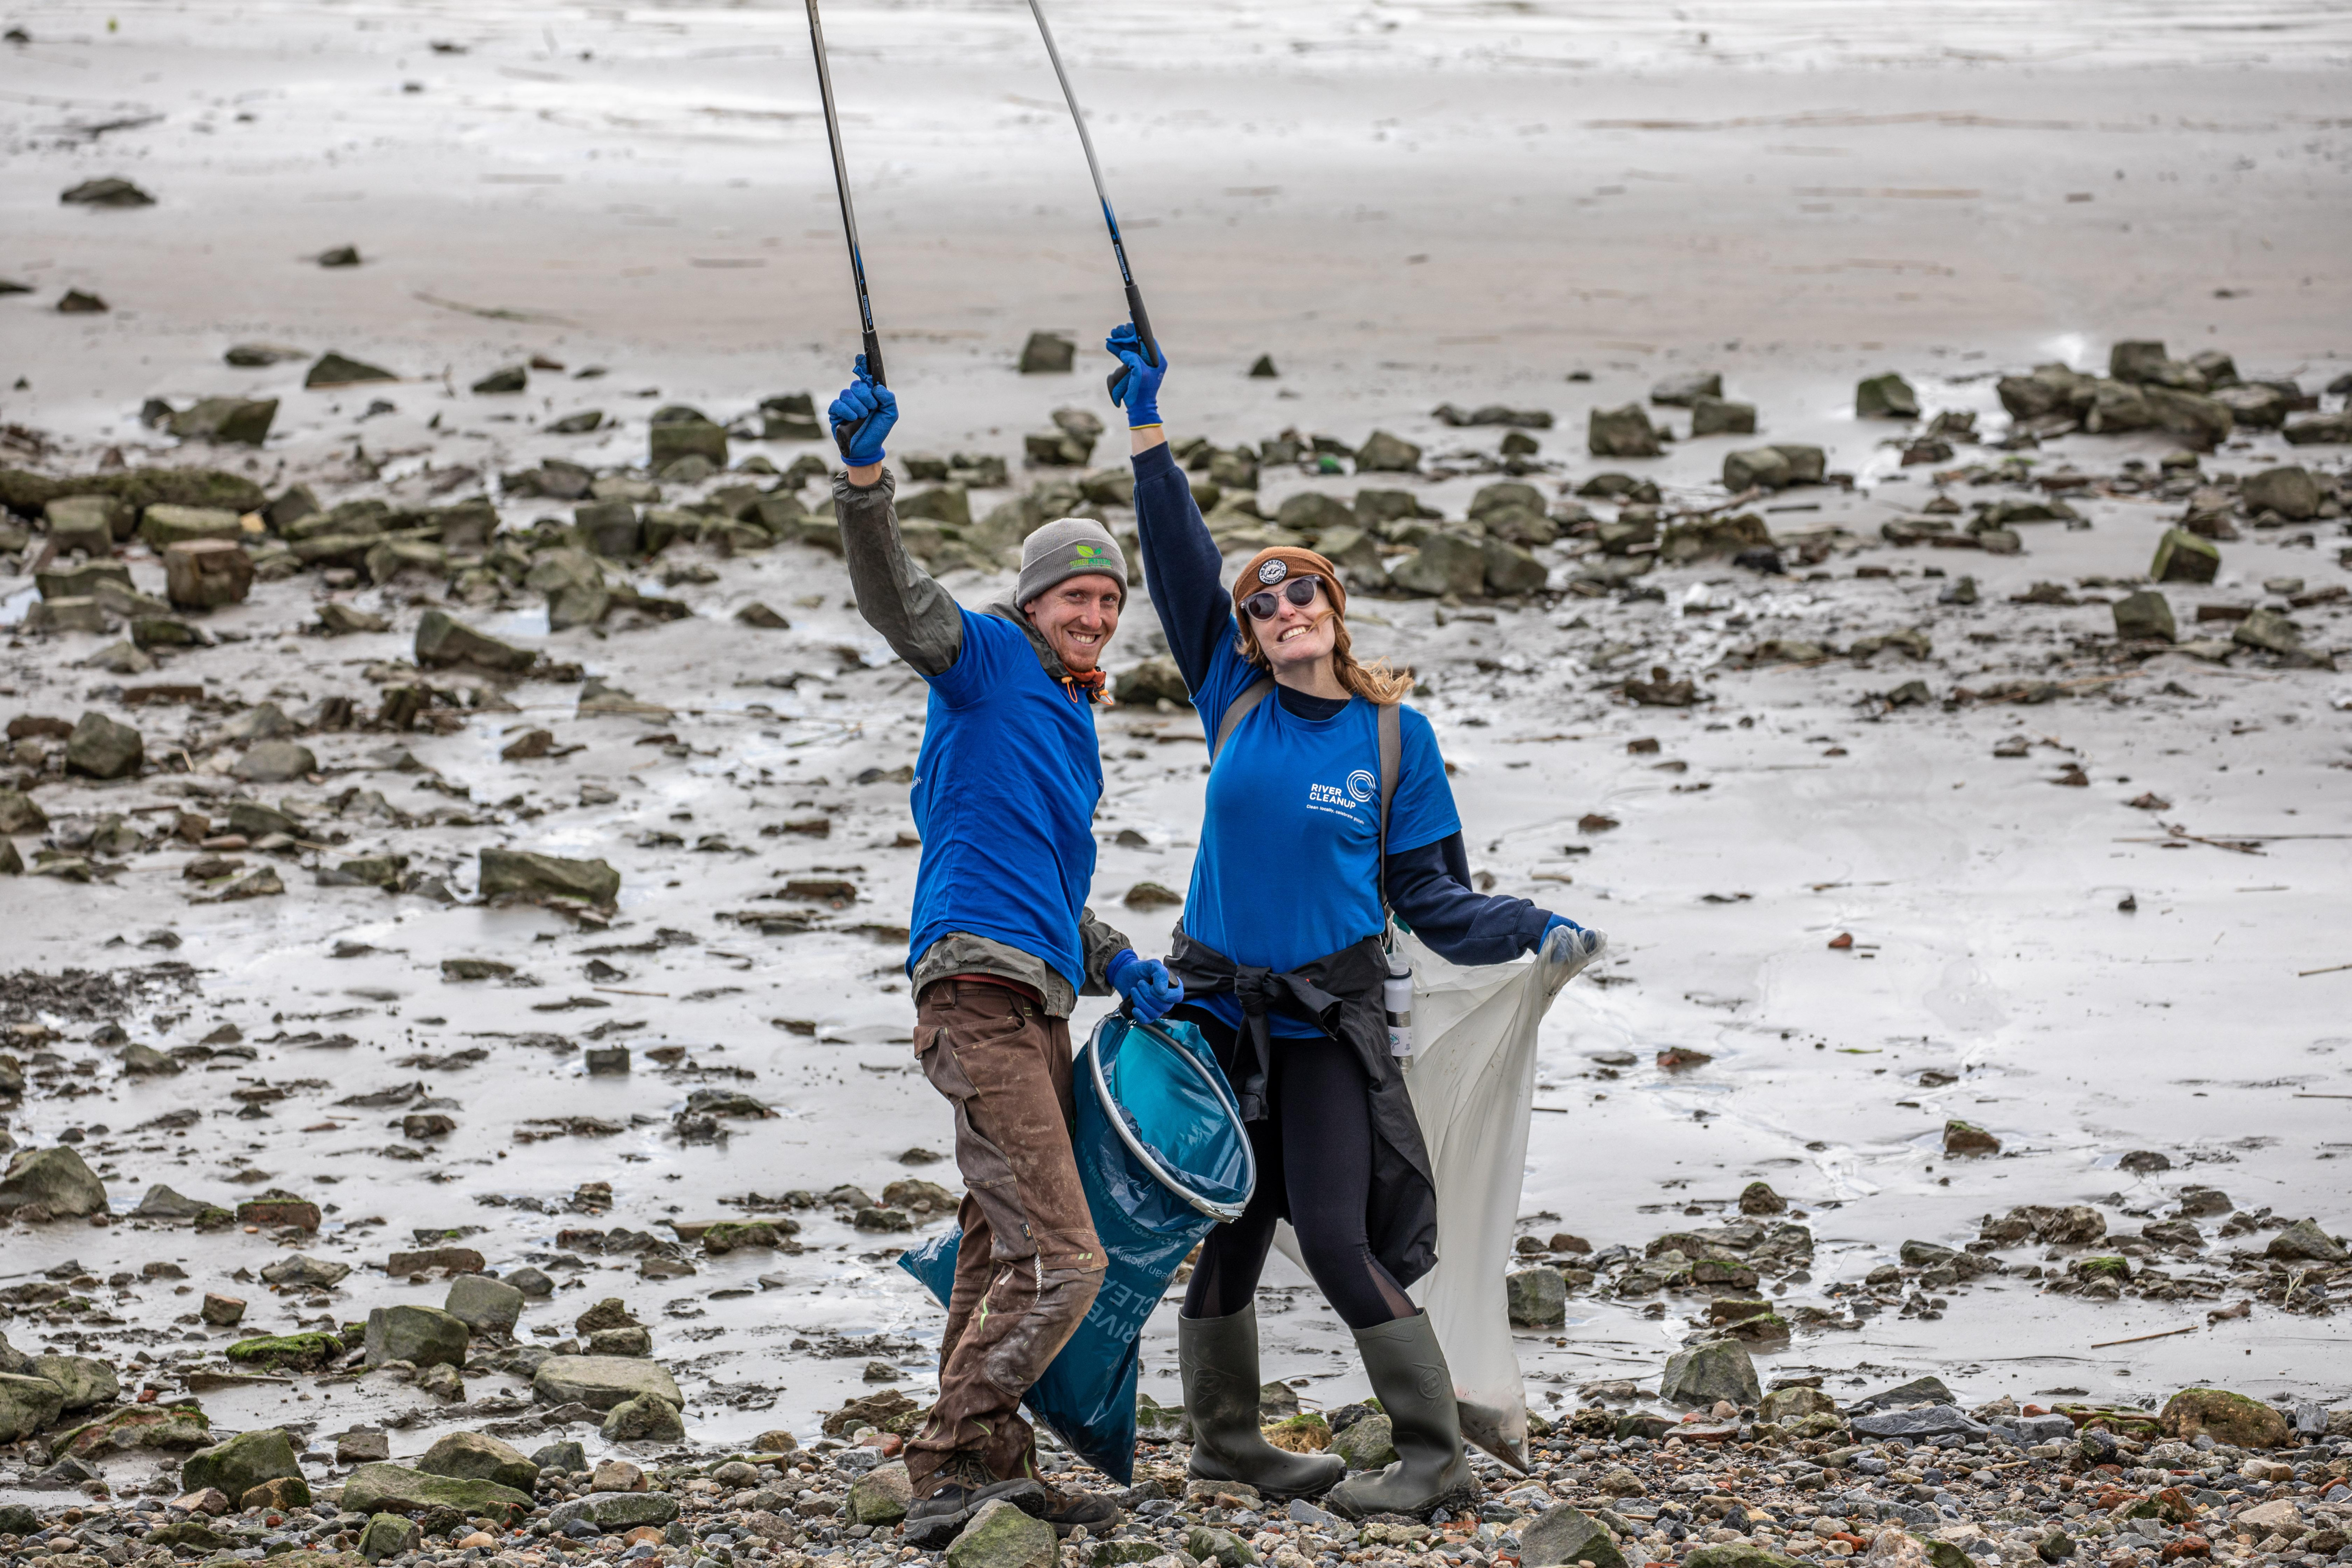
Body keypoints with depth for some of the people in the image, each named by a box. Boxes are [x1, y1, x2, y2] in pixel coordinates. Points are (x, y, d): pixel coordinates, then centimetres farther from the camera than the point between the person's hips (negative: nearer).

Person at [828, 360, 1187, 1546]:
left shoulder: (1076, 729, 25)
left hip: (1038, 1007, 9)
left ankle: (989, 1471, 15)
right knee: (1061, 1260, -15)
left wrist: (1118, 966, 16)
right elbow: (893, 598, -17)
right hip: (978, 990, -9)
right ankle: (955, 1470, -12)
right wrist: (863, 477, -33)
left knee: (1002, 1252, 11)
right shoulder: (987, 660, 1)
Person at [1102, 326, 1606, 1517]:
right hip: (1219, 1011, 3)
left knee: (1340, 1242, -13)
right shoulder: (1235, 700, 4)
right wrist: (1147, 424, -3)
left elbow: (1428, 895, 1)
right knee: (1226, 1232, 9)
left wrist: (1533, 930, -15)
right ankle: (1224, 1438, 27)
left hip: (1328, 1022, -3)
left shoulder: (1395, 735, 0)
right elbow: (1180, 560, 1)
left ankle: (1435, 1460, -9)